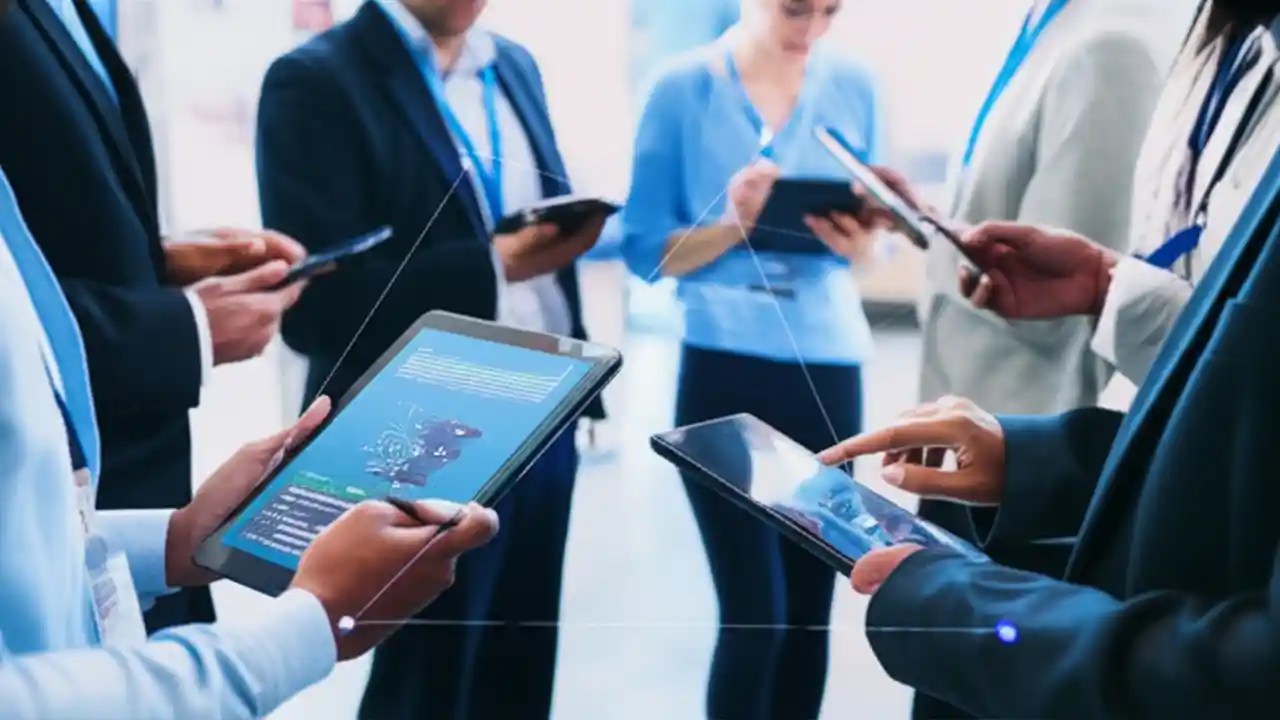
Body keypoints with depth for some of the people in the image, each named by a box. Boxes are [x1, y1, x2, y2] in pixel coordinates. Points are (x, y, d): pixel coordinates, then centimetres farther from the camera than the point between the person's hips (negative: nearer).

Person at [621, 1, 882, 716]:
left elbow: (875, 238, 9)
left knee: (812, 605, 11)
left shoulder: (854, 85, 5)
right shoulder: (686, 88, -4)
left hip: (828, 370, 4)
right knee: (755, 611, -5)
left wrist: (857, 241, -13)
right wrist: (735, 226, -21)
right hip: (725, 371, -3)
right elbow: (646, 249, -4)